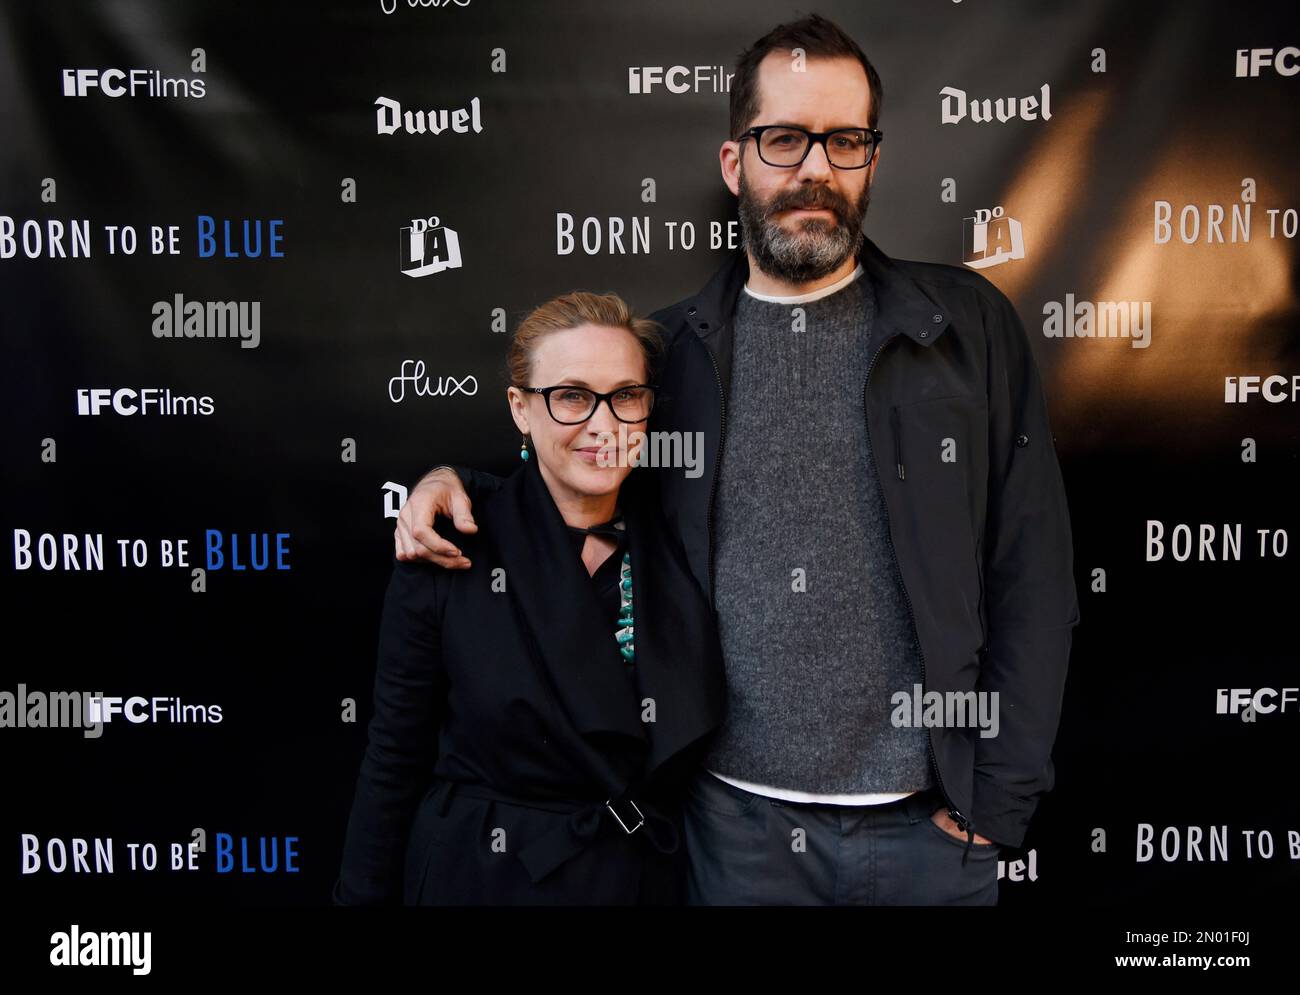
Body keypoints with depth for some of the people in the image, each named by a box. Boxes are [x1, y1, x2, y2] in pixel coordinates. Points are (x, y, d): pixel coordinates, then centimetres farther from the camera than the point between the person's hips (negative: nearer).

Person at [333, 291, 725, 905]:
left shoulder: (681, 550, -6)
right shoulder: (448, 554, -13)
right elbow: (394, 761, -7)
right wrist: (362, 895, -3)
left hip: (652, 876, 3)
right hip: (481, 877, -2)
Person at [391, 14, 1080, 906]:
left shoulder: (971, 325, -1)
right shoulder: (667, 349, 3)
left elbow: (1034, 575, -2)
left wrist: (997, 800, -5)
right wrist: (456, 485, -3)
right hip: (736, 822, 1)